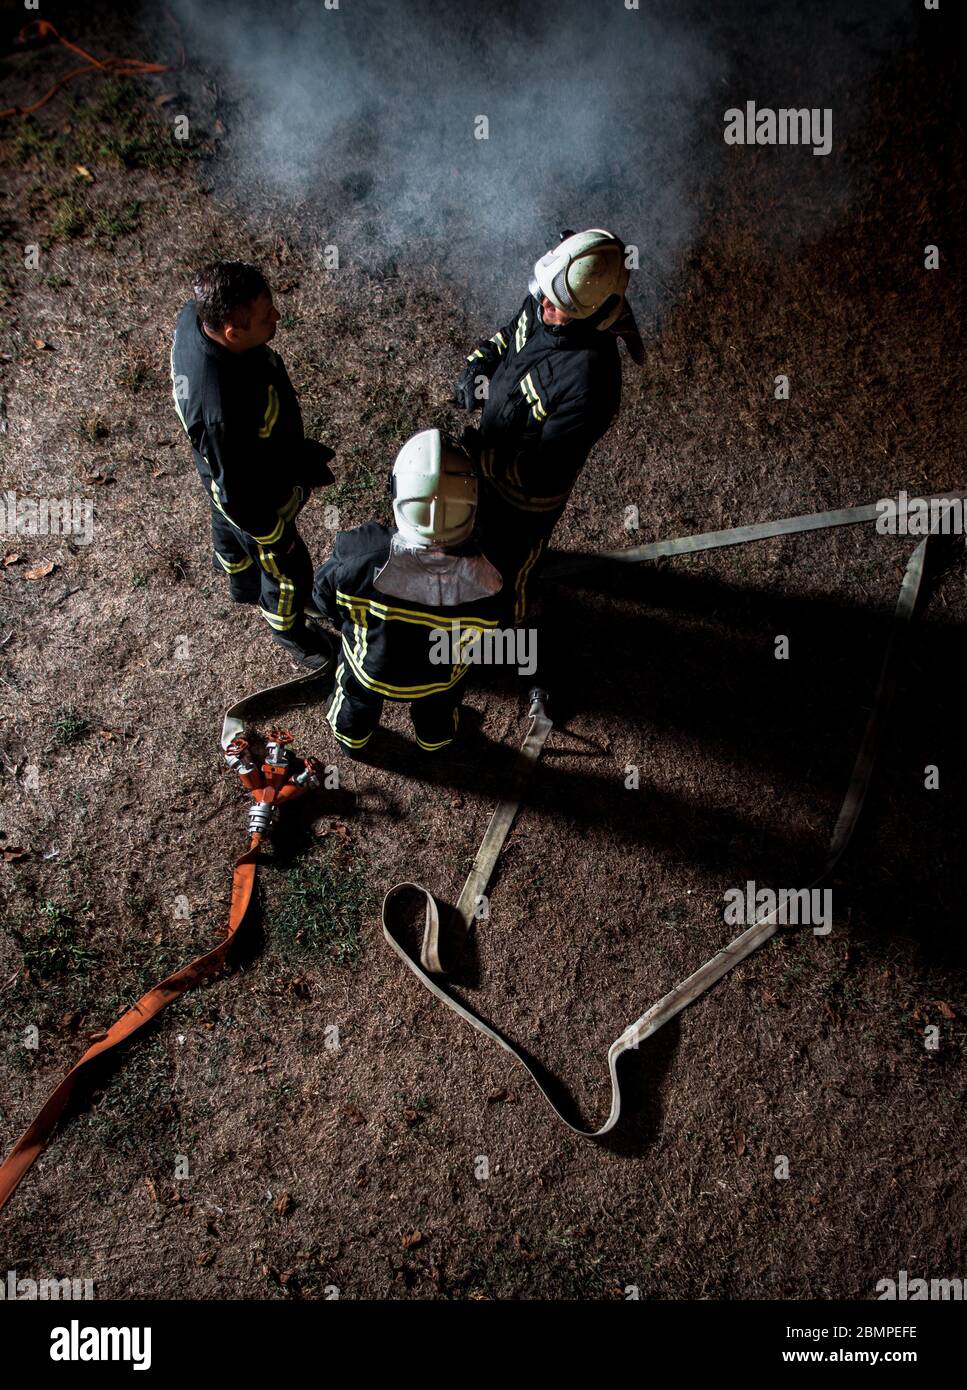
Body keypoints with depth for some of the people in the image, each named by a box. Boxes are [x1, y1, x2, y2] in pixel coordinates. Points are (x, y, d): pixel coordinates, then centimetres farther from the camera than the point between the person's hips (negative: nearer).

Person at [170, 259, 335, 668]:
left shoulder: (195, 316, -23)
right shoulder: (225, 411, -47)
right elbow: (243, 498, -31)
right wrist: (274, 537, -13)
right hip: (256, 499, -8)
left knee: (228, 530, 36)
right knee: (288, 573, 20)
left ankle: (242, 585, 68)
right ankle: (290, 632, 51)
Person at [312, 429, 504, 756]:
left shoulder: (363, 559, -42)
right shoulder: (483, 583, -39)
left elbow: (324, 593, -19)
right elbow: (482, 632, -16)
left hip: (369, 668, 0)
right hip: (439, 679, 1)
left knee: (356, 700, 37)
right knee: (437, 710, 37)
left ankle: (352, 740, 68)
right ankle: (434, 742, 70)